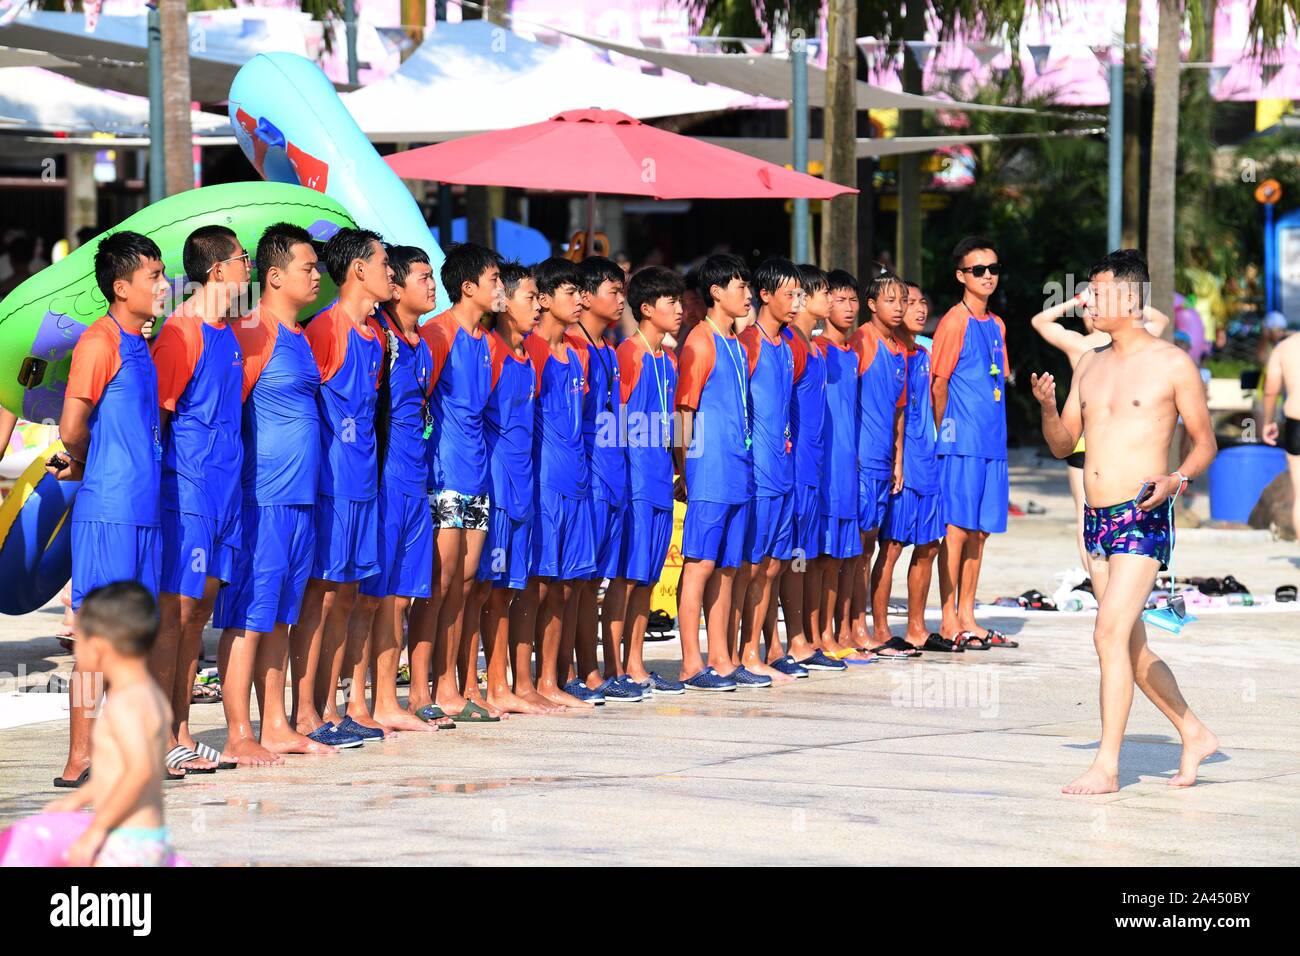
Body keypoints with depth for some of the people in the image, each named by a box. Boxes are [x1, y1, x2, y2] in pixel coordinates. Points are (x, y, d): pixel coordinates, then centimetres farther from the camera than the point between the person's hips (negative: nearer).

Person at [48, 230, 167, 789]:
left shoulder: (138, 345, 17)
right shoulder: (99, 341, -11)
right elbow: (72, 429, -15)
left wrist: (80, 463, 7)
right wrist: (81, 464, 4)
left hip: (143, 511, 9)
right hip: (107, 512, -8)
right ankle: (80, 760, -3)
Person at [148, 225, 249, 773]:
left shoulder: (227, 332, 14)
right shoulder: (183, 332, -12)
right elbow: (156, 413, -13)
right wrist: (161, 478, -12)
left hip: (223, 485, 9)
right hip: (186, 487, -8)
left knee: (198, 610, 10)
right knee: (174, 609, -6)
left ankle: (180, 734, 15)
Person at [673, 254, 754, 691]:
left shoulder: (737, 344, 16)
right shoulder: (700, 342, -9)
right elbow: (683, 410, -12)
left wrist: (746, 464, 17)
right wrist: (684, 473, -14)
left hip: (738, 472, 8)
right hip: (708, 474, -8)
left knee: (727, 567, 10)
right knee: (700, 565, -6)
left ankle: (722, 659, 14)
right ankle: (692, 665, -4)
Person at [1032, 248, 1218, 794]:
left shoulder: (1172, 364, -4)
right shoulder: (1089, 366, 14)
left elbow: (1205, 442, 1)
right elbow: (1062, 445, 17)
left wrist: (1176, 480, -18)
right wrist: (1047, 405, -3)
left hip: (1143, 518, -7)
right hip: (1097, 519, 7)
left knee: (1112, 634, -17)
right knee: (1130, 647, 12)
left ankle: (1106, 767, -15)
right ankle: (1194, 735, 29)